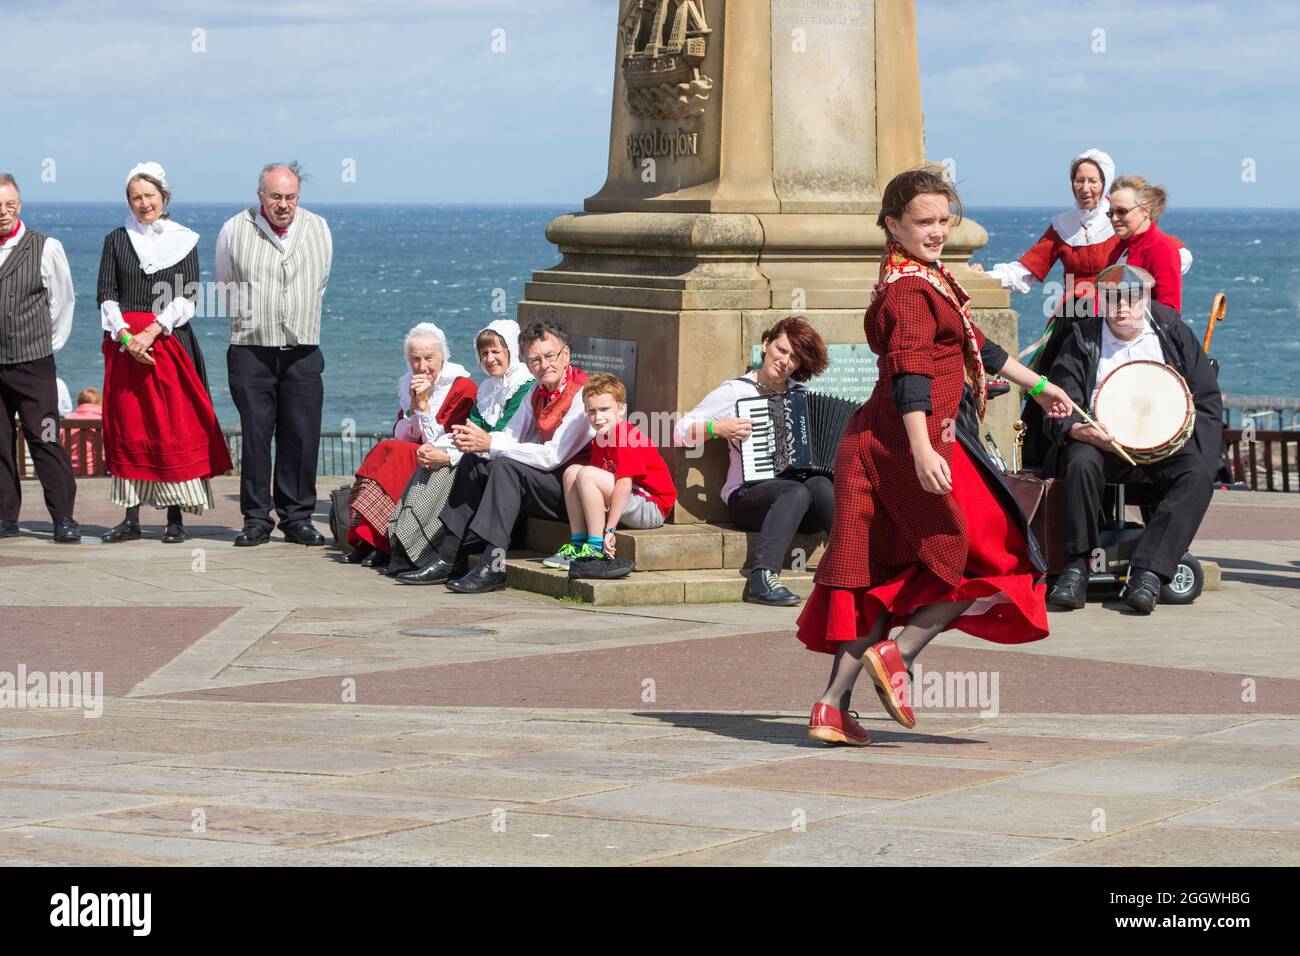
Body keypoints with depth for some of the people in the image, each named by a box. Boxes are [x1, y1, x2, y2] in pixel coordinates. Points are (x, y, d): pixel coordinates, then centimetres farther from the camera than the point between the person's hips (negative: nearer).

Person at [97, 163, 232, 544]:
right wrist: (125, 336, -10)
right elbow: (106, 294, 5)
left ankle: (176, 519, -3)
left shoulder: (184, 240, 5)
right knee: (127, 427, 0)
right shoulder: (116, 240, 9)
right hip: (124, 344, 2)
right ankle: (131, 519, 3)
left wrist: (151, 333, -13)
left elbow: (187, 297, -2)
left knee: (174, 429, -5)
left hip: (169, 341, -2)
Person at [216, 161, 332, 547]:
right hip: (251, 352, -2)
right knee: (255, 436, -3)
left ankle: (297, 518, 8)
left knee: (302, 438, 0)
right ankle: (256, 519, 4)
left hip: (302, 353, 2)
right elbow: (224, 284, 15)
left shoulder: (319, 230, 6)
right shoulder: (234, 231, -1)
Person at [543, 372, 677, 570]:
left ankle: (596, 550, -21)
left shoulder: (626, 437, -17)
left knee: (587, 475, -22)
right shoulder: (599, 441, 11)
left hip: (652, 507, -9)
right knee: (572, 472, 5)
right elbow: (601, 486, 7)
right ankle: (578, 544, 2)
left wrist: (609, 529, -26)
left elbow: (624, 485, -25)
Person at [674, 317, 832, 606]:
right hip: (748, 495, -3)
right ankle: (762, 578, -47)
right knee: (797, 491, -36)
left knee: (820, 485, -32)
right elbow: (681, 432, 2)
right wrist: (717, 428, -15)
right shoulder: (736, 391, 5)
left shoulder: (802, 393, 18)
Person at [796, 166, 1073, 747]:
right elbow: (910, 372, -25)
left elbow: (974, 345, 33)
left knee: (886, 576, 9)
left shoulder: (929, 279, 20)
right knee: (994, 558, 0)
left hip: (880, 446, 10)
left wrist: (1036, 385, 42)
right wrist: (922, 450, -35)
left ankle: (834, 704, 6)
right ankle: (897, 654, -6)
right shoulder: (909, 290, -13)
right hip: (922, 440, -10)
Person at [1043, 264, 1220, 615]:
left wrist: (1183, 439, -11)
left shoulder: (1173, 333, 8)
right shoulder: (1083, 341, 7)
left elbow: (1208, 401, 6)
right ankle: (1077, 569, -28)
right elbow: (1058, 412, 2)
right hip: (1103, 441, 0)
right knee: (1080, 463, -34)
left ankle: (1147, 573, -37)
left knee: (1198, 475, -30)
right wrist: (1079, 430, -22)